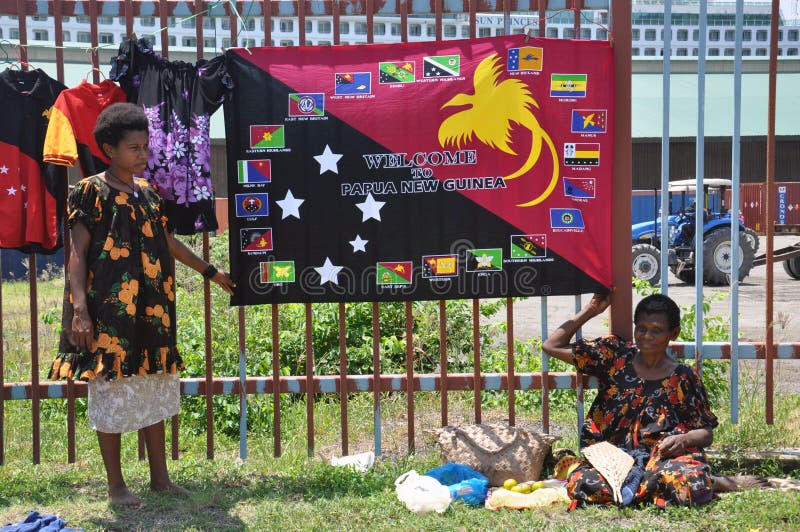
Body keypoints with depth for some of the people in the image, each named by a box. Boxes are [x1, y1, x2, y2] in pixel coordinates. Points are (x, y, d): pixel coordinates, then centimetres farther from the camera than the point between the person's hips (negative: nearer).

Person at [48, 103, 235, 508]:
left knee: (155, 392, 12)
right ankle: (115, 485, 14)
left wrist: (209, 271, 28)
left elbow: (167, 242, 23)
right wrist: (79, 309, -21)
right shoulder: (91, 193, -7)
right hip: (109, 312, -7)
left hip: (151, 312, 7)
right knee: (111, 394, 2)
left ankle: (159, 476, 23)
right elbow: (78, 253, -11)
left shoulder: (148, 193, 12)